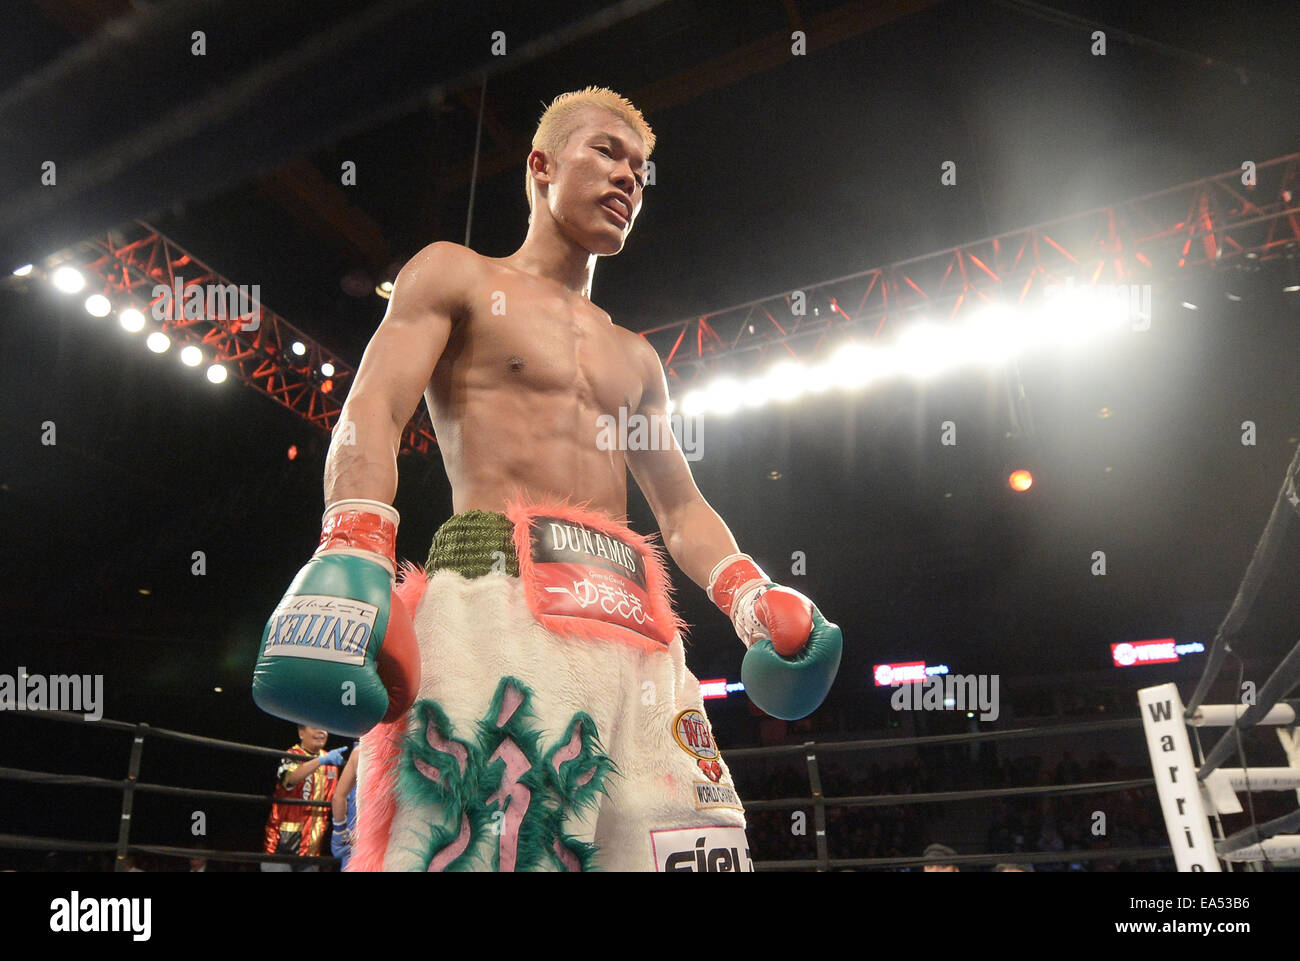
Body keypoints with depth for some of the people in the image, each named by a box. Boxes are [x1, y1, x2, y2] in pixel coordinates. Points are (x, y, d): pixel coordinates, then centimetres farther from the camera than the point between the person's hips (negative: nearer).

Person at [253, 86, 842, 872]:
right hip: (496, 596, -5)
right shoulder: (454, 276, 15)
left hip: (634, 621, 6)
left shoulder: (636, 359, 30)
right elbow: (373, 412, -1)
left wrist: (753, 599, 9)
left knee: (689, 843, -5)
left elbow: (683, 509, 27)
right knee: (476, 843, -21)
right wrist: (354, 558, -19)